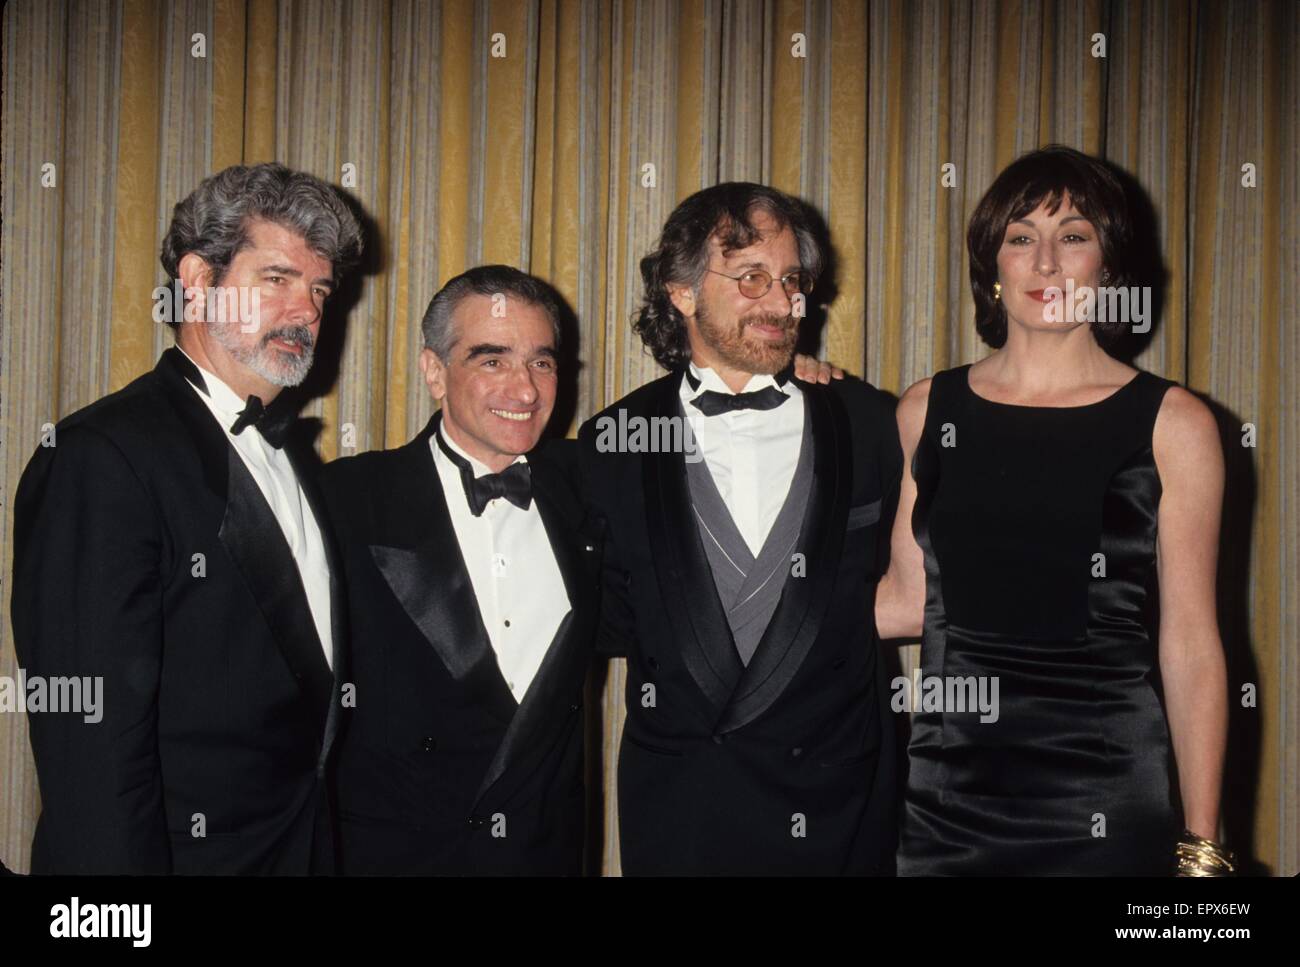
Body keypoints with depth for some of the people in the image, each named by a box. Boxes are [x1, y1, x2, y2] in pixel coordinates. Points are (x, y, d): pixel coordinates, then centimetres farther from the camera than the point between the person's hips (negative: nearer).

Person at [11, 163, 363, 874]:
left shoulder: (287, 454, 11)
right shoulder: (104, 456, -18)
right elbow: (94, 742, -23)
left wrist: (323, 847, 8)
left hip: (306, 844, 8)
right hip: (184, 850, -8)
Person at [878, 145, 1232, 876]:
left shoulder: (1171, 423, -4)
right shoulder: (928, 410, 4)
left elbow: (1191, 647, -4)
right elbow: (910, 599, 8)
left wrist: (1202, 846, -4)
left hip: (1103, 804, -2)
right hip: (947, 794, 3)